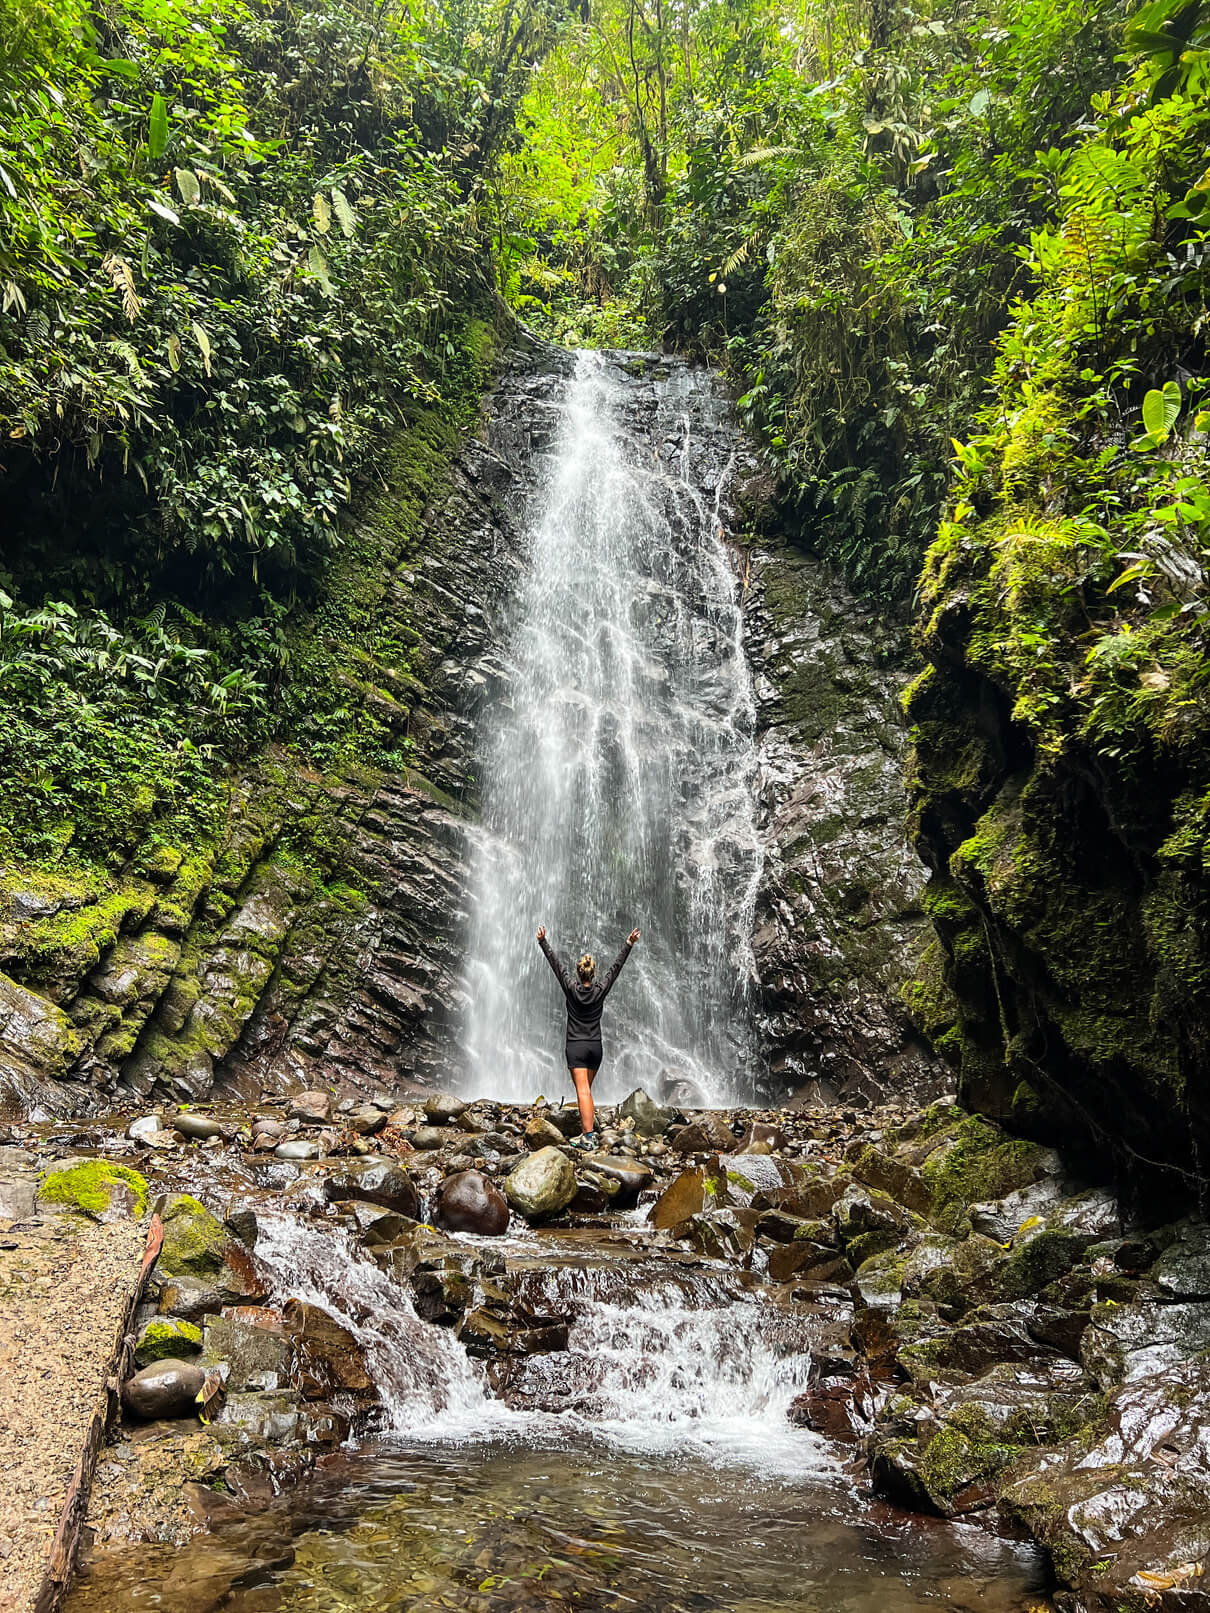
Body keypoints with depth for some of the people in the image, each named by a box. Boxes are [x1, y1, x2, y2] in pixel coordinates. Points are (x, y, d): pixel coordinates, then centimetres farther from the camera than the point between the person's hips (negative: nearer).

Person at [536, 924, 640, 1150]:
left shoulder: (571, 989, -8)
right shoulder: (600, 991, -3)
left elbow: (556, 964, -5)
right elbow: (616, 967, 2)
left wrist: (543, 942, 0)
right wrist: (629, 944, 6)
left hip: (576, 1047, -3)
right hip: (595, 1046, 3)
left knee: (583, 1091, -10)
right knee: (586, 1090, 20)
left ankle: (589, 1137, -17)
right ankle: (589, 1126, 24)